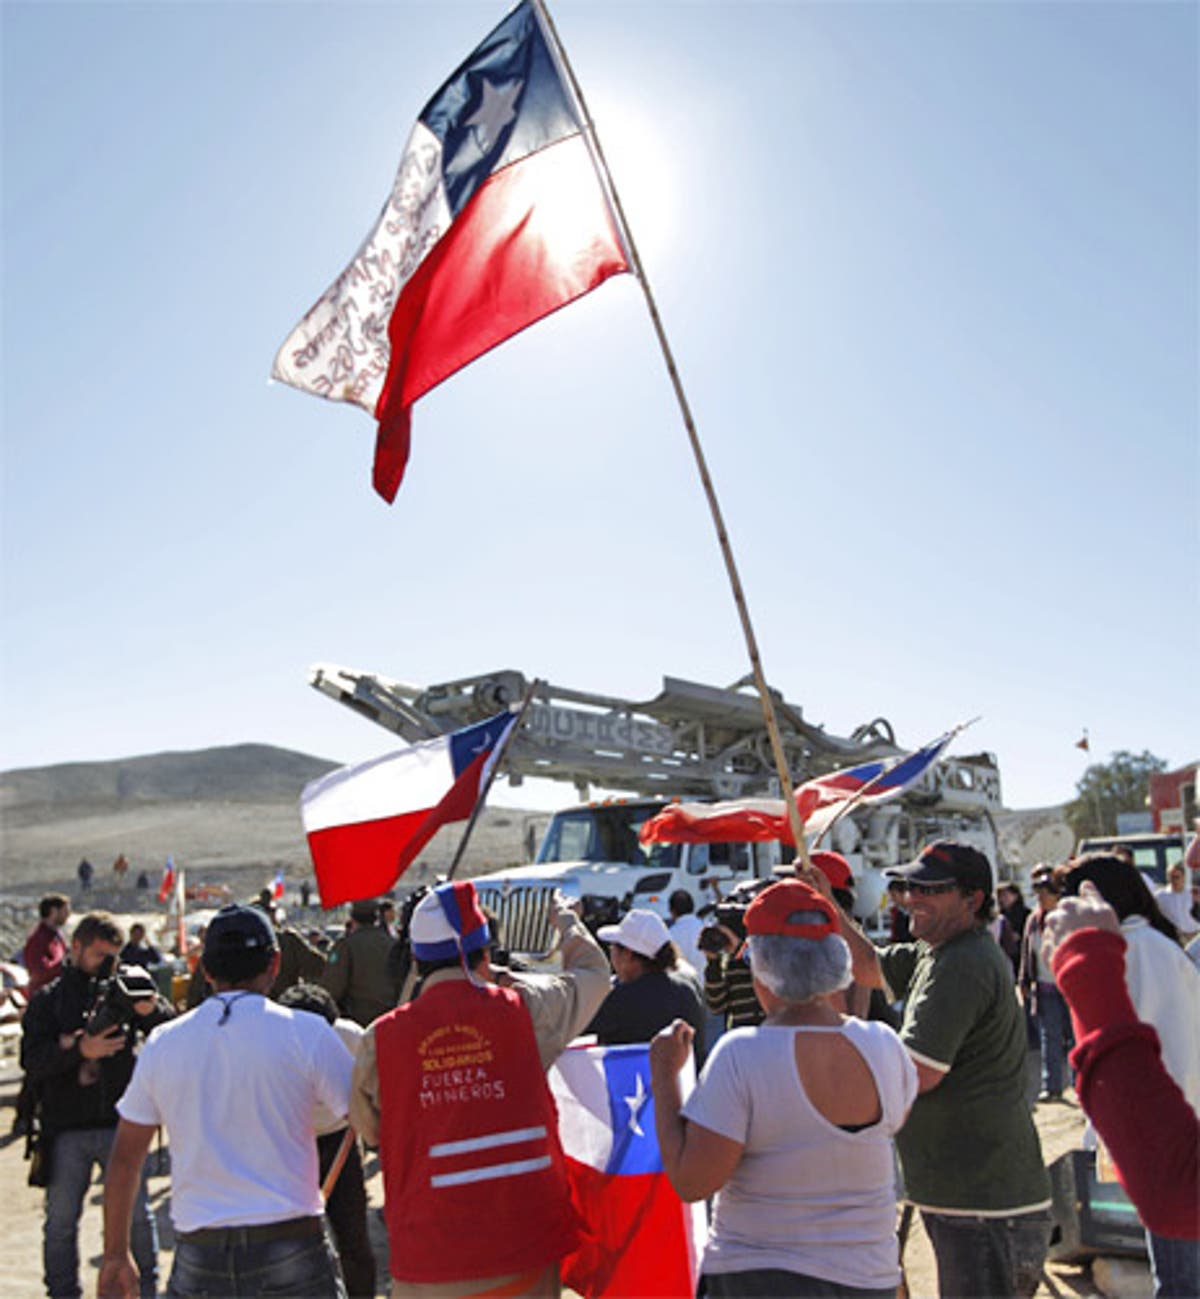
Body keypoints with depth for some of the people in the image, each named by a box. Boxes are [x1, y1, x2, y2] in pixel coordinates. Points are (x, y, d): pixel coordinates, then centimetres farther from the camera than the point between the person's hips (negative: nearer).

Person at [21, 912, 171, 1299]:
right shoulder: (48, 999, 5)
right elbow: (32, 1059, -7)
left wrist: (150, 1011, -24)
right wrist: (79, 1049, -24)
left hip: (119, 1123, 0)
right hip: (67, 1129, 0)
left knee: (136, 1212, 8)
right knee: (61, 1219, 8)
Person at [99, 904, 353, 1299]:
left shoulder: (162, 1044, 4)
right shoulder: (306, 1033, -7)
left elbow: (124, 1160, 12)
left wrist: (115, 1255, 21)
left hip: (198, 1256, 3)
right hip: (291, 1249, -3)